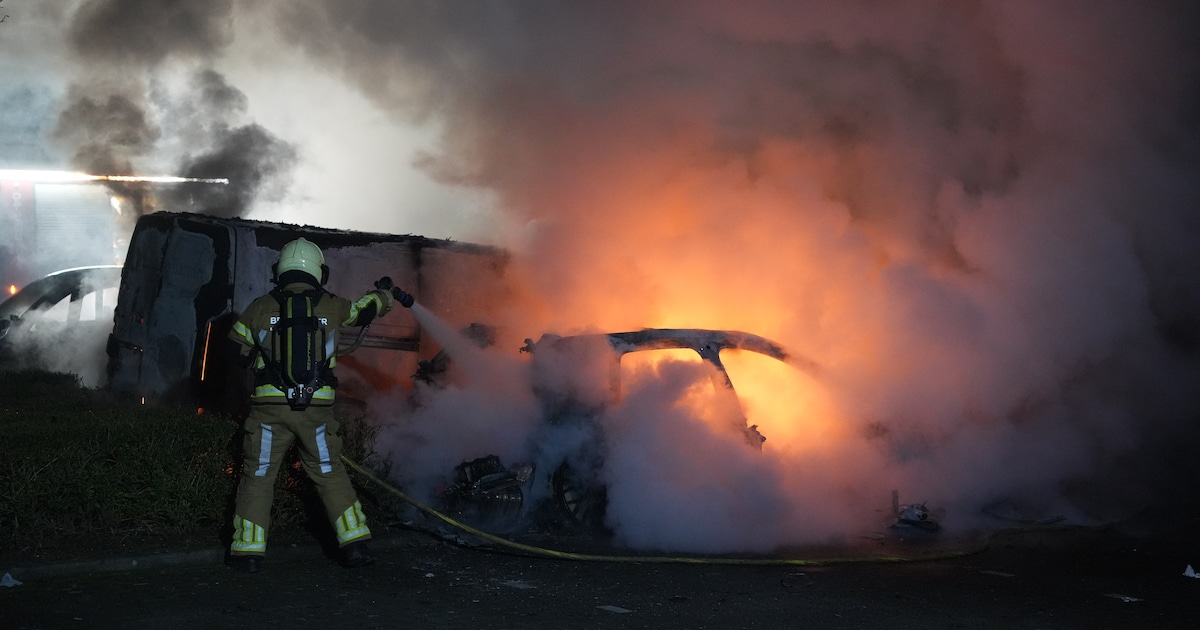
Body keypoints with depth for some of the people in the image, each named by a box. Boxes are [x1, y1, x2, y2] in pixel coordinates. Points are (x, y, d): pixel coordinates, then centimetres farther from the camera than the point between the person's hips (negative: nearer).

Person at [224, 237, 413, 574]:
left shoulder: (260, 307, 1)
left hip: (270, 407, -1)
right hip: (317, 407, 1)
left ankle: (248, 550, 4)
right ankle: (355, 544, 12)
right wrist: (387, 293, 45)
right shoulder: (330, 306, 4)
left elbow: (237, 352, 10)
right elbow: (365, 309, 24)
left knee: (257, 477, 7)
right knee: (331, 475, 13)